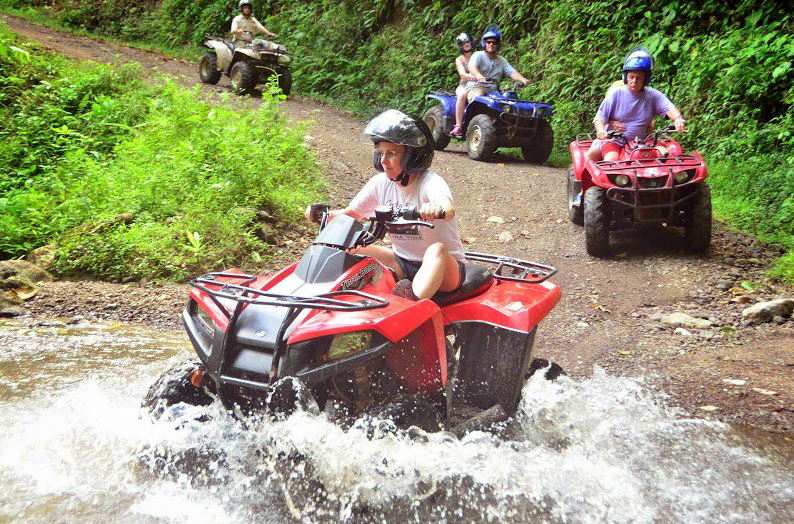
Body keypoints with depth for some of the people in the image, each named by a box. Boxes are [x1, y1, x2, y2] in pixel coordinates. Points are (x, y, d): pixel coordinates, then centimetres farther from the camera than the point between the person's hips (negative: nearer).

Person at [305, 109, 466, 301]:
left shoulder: (430, 182, -19)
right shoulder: (381, 183, -1)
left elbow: (448, 209, -41)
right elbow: (351, 213, 6)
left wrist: (438, 209, -65)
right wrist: (325, 214, -15)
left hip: (443, 268, -6)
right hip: (403, 263, 6)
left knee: (437, 249, -39)